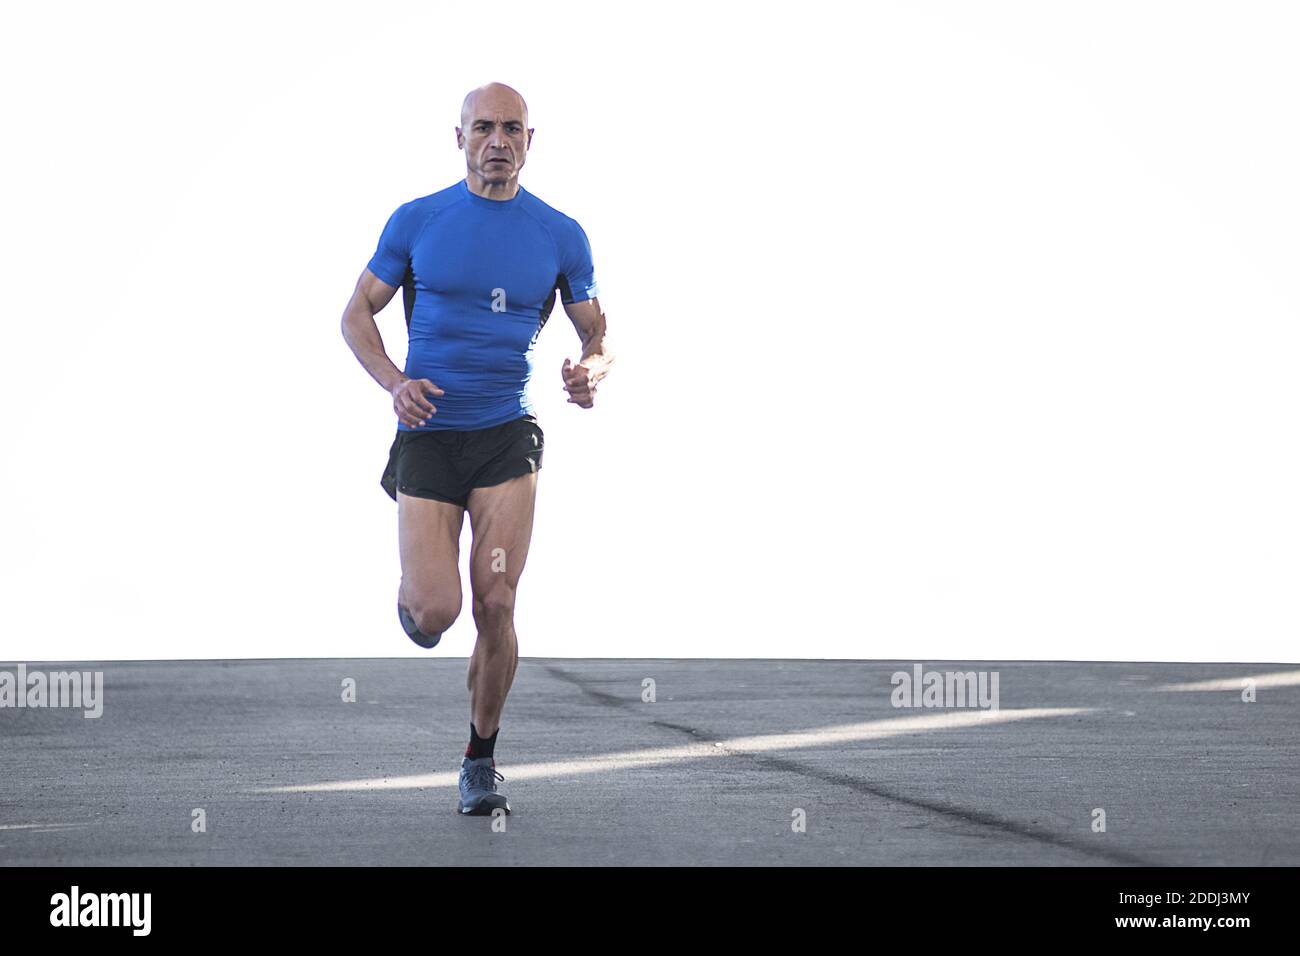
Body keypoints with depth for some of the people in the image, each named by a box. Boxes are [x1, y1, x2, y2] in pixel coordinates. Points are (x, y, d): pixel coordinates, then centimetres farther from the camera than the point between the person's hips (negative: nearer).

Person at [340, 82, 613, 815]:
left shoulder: (561, 235, 4)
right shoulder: (417, 222, 1)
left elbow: (599, 334, 11)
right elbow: (358, 315, 7)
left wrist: (595, 370, -13)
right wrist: (394, 382, -11)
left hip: (507, 437, 1)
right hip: (427, 433, -1)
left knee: (496, 604, -10)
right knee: (436, 614, -10)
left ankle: (482, 762, 8)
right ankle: (416, 594, 30)